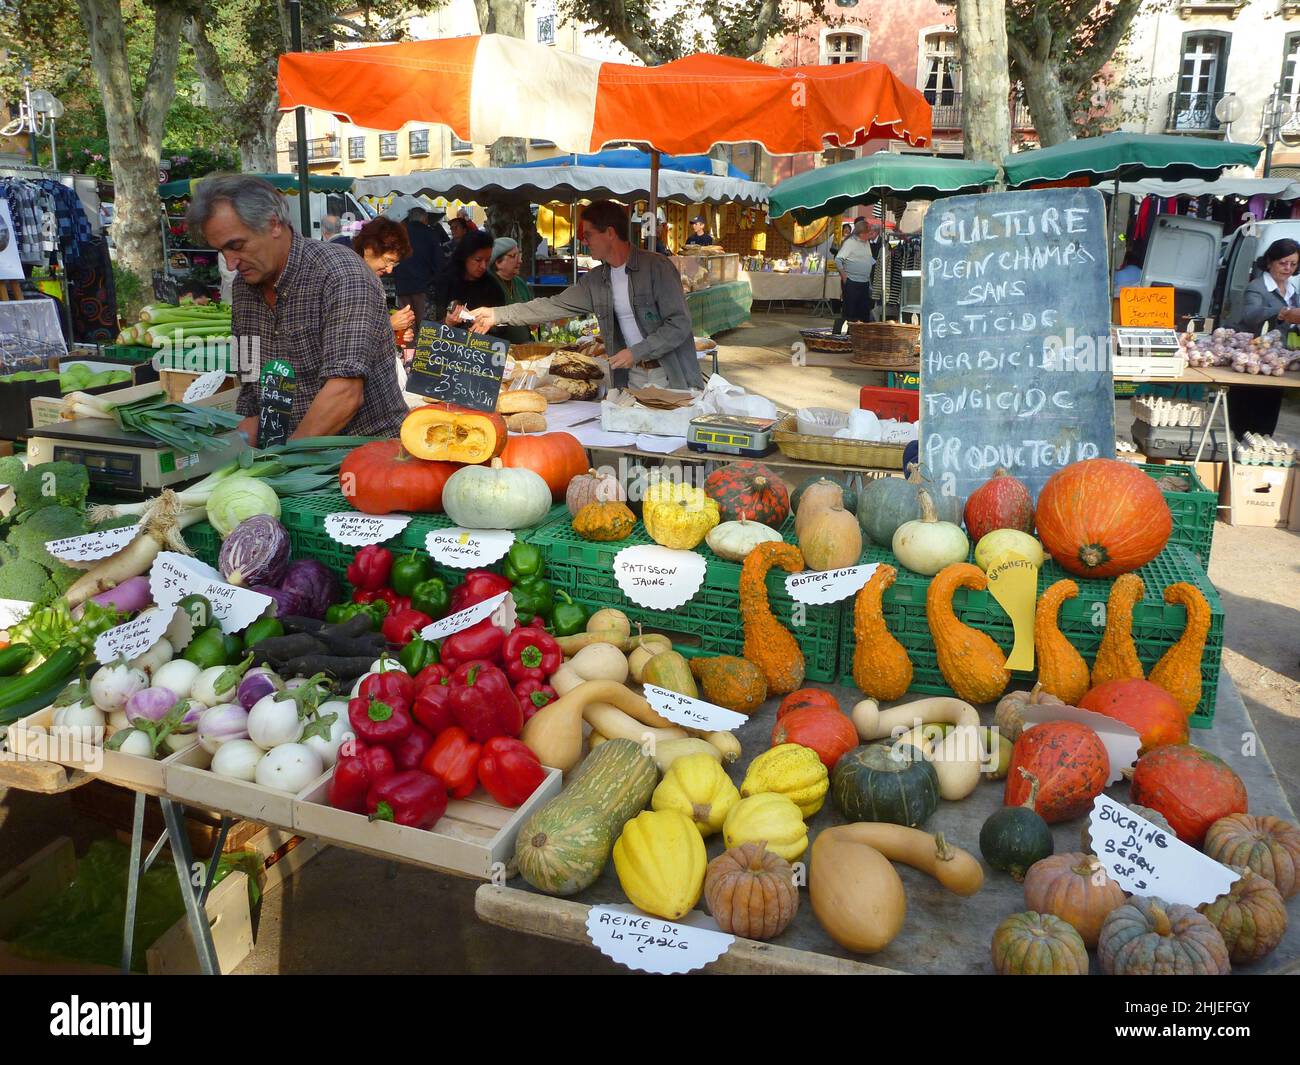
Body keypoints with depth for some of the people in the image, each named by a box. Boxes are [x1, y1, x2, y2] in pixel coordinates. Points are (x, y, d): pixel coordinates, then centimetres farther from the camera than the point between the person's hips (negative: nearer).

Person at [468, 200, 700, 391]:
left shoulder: (657, 267, -11)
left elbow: (680, 324, -15)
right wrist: (498, 314, 7)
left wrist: (636, 352, -19)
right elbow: (554, 306, 10)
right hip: (632, 377, 5)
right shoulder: (595, 280, 8)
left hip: (672, 378, -5)